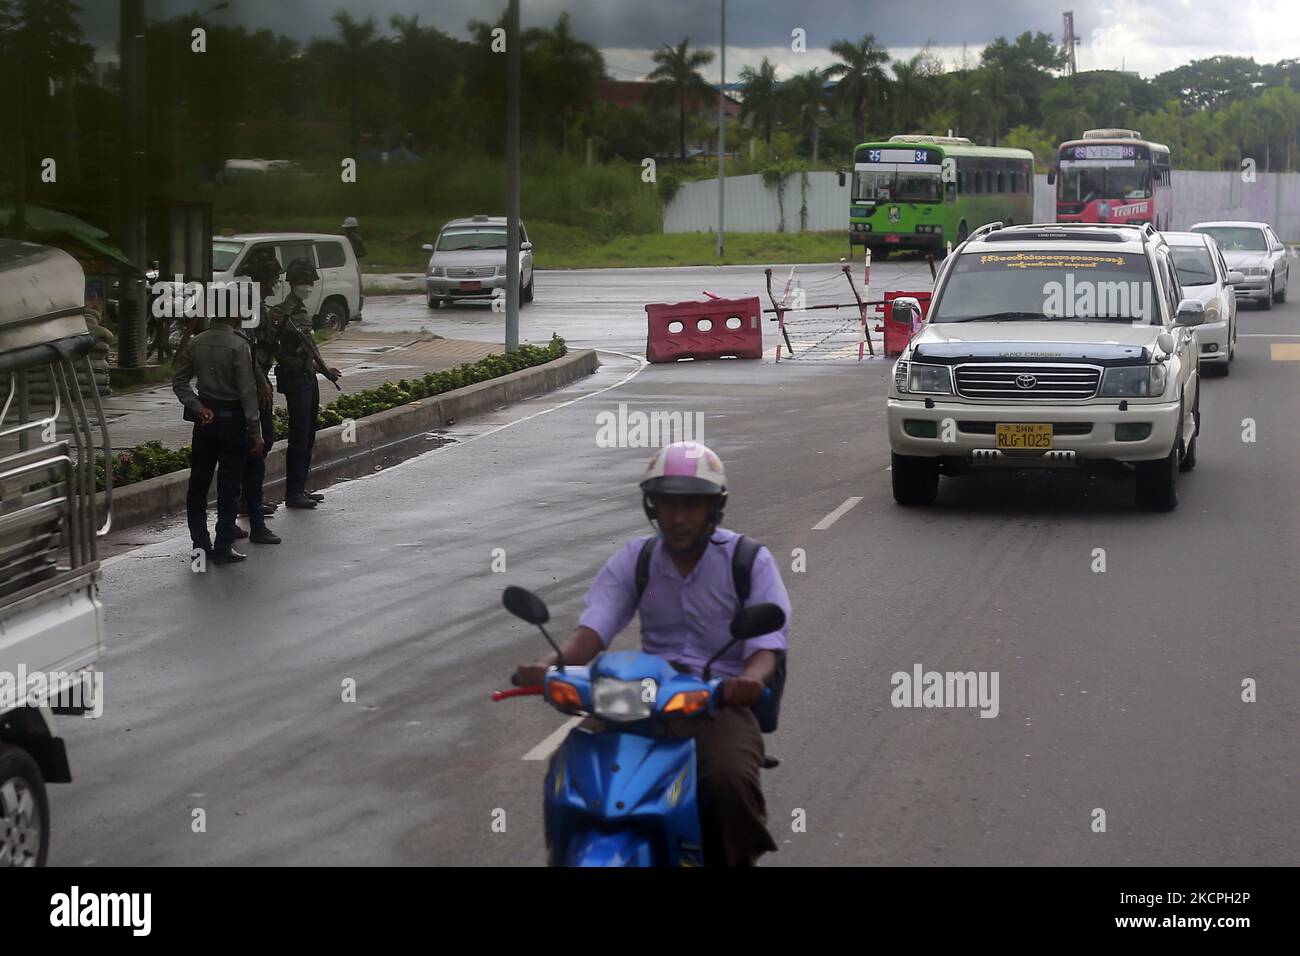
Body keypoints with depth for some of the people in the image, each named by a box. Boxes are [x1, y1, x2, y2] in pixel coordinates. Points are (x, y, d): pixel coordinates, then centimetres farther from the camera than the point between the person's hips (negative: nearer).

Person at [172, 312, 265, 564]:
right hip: (231, 418, -5)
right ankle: (223, 548, 3)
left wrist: (198, 408, -2)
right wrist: (255, 431, -11)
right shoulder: (238, 346, -15)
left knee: (198, 482, 12)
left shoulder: (195, 344, 2)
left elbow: (179, 382, 2)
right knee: (229, 486, 2)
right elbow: (247, 391, -15)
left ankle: (200, 543, 17)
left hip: (206, 418, 5)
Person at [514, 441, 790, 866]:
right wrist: (552, 665, -27)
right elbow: (595, 626, -5)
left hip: (722, 697, -3)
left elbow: (768, 641, -10)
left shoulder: (750, 560, -1)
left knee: (731, 780, -34)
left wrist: (751, 678, -36)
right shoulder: (634, 559, 8)